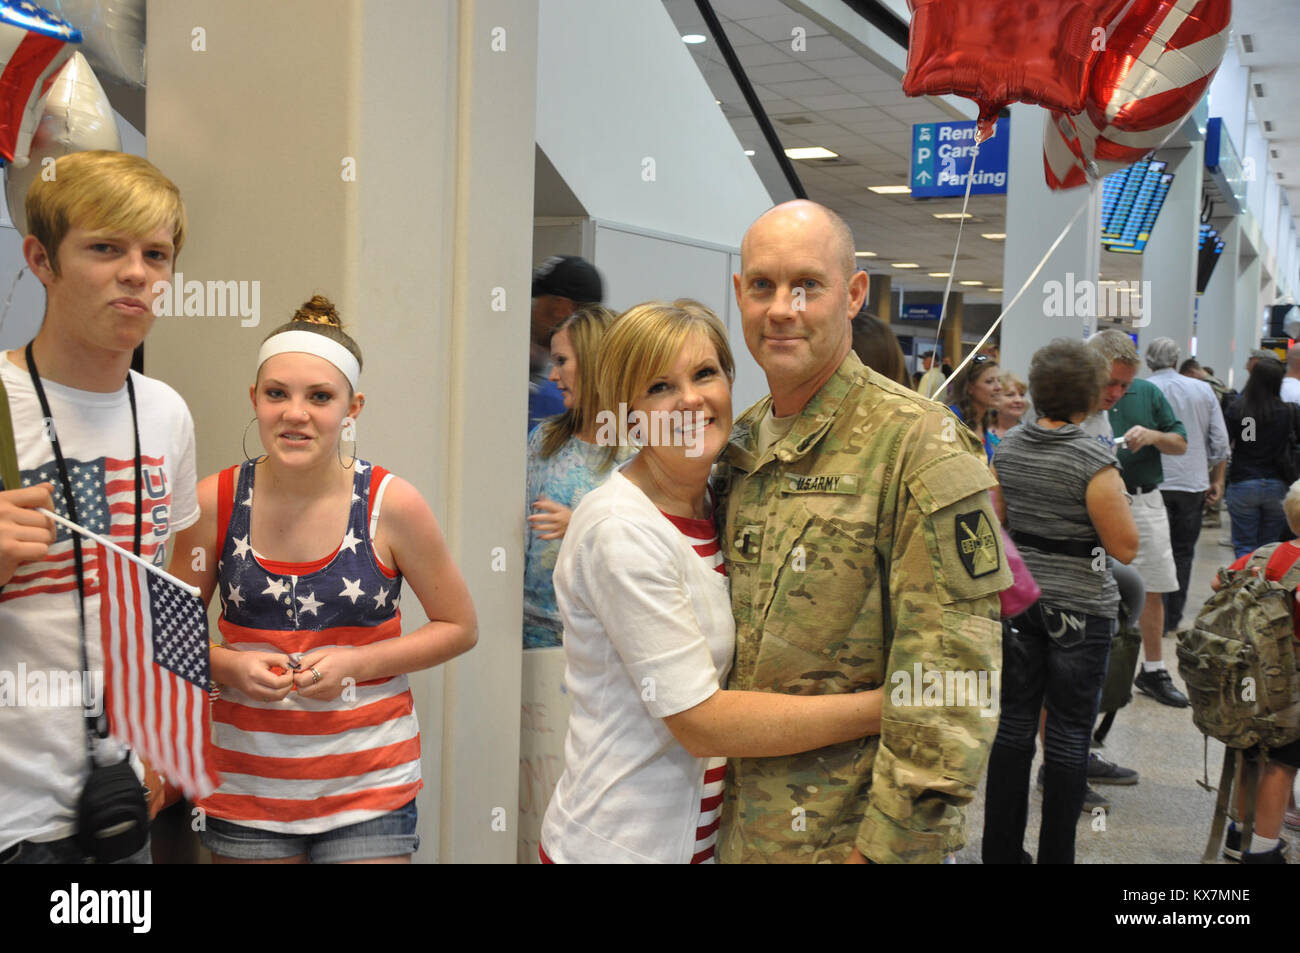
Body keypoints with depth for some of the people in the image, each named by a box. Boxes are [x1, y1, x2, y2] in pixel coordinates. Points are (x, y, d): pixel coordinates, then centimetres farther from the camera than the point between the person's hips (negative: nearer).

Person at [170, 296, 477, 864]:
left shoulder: (393, 506, -10)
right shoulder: (215, 503, -5)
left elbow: (459, 628, 0)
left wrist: (356, 663, -13)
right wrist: (227, 665, -12)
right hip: (246, 782, 2)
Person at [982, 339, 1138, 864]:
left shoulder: (1006, 448, 0)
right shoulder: (1094, 463, -18)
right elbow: (1126, 547, -15)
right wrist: (1116, 494, -1)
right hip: (1079, 607, -5)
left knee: (1014, 723, 13)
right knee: (1068, 736, 5)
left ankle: (1000, 850, 22)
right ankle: (1055, 853, 14)